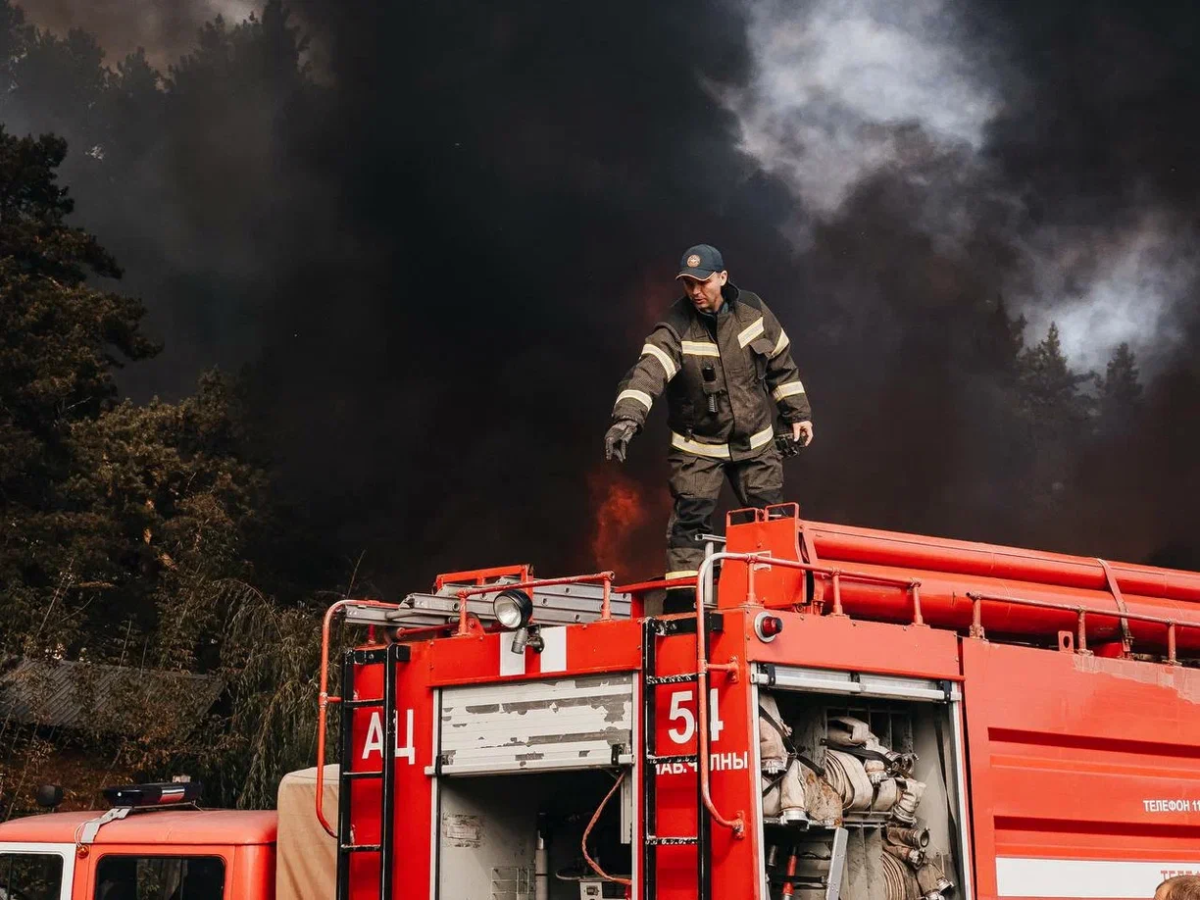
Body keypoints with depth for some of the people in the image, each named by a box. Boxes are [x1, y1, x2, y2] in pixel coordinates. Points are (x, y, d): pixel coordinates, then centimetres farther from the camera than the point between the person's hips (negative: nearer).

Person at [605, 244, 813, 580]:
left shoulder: (752, 310, -6)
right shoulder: (674, 329, -19)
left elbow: (781, 364, 7)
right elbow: (648, 372, -35)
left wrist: (798, 413, 11)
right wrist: (627, 417, -51)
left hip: (756, 442, 3)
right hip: (698, 448, -3)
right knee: (690, 521, -10)